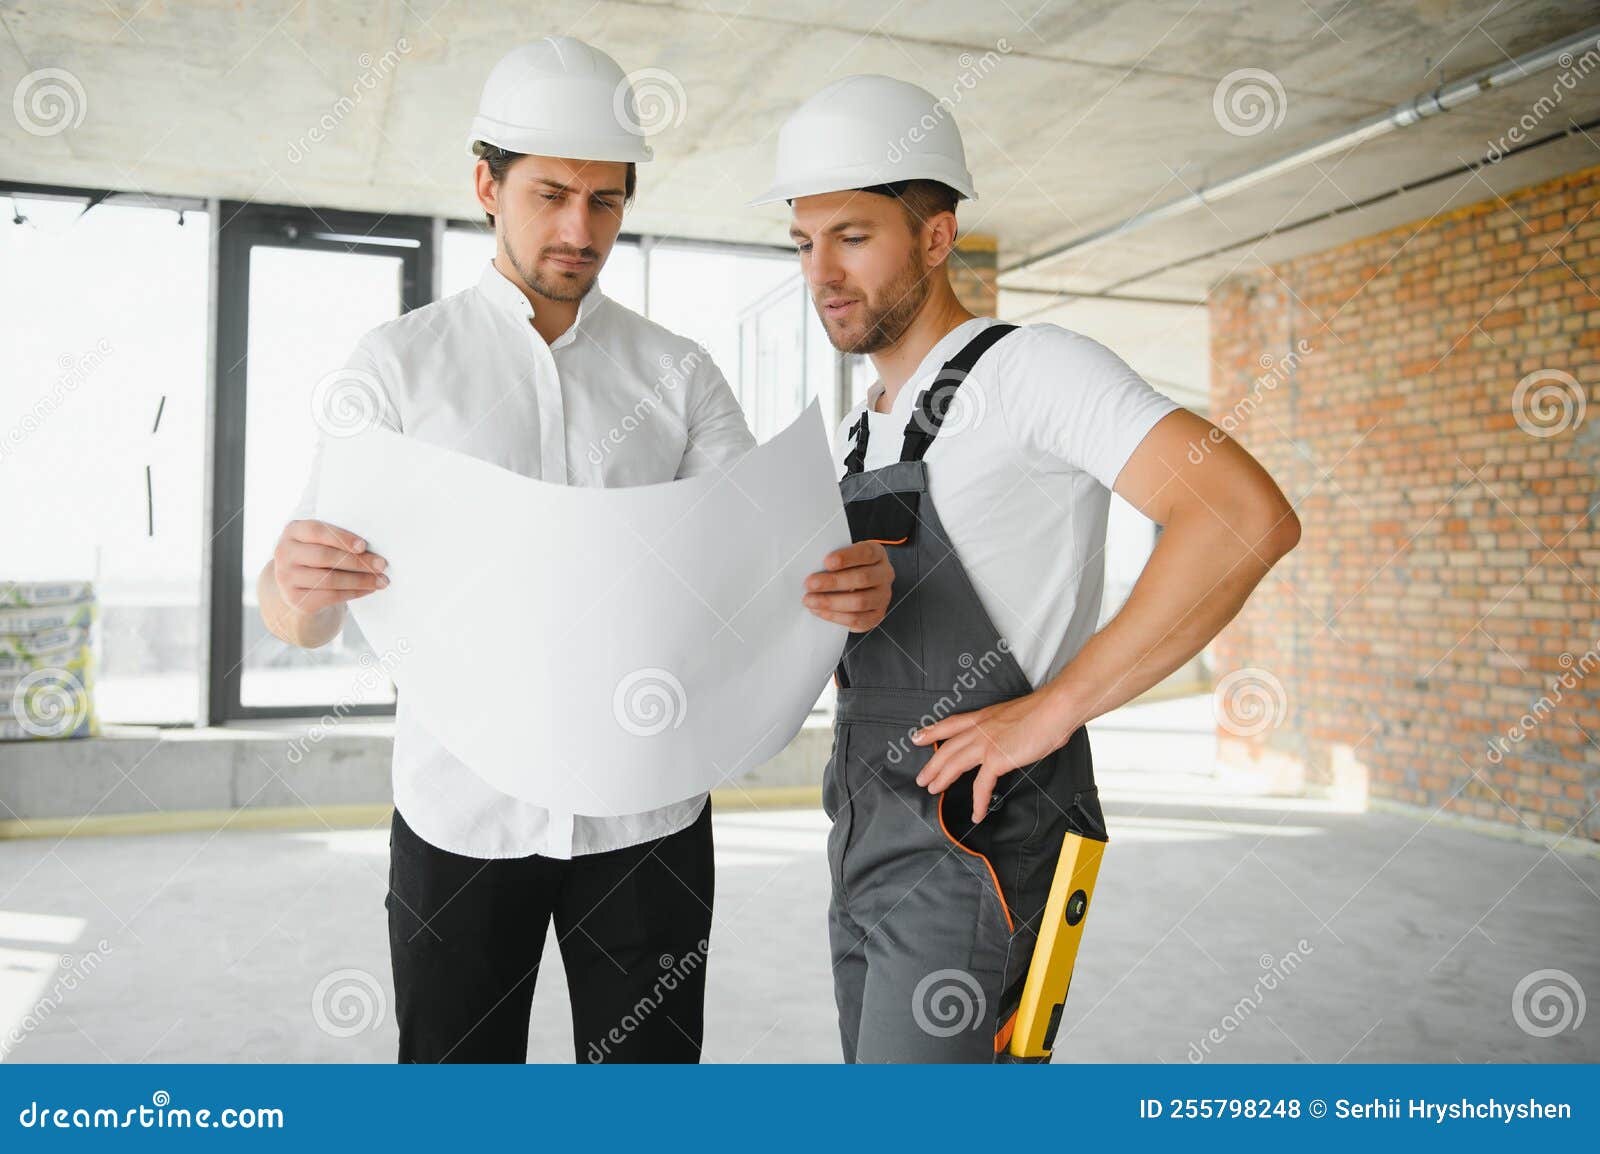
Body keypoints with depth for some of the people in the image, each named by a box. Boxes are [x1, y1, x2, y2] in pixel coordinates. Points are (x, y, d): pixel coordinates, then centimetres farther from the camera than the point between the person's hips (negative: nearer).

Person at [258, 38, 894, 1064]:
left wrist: (853, 585, -26)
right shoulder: (399, 362, 0)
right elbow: (300, 616, -5)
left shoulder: (677, 373, 4)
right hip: (462, 813, -1)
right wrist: (299, 586, -30)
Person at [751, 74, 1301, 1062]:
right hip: (869, 844, 9)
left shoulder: (1029, 369, -12)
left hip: (978, 852, -9)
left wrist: (1050, 711, -22)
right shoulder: (865, 431, 16)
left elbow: (1250, 518, -25)